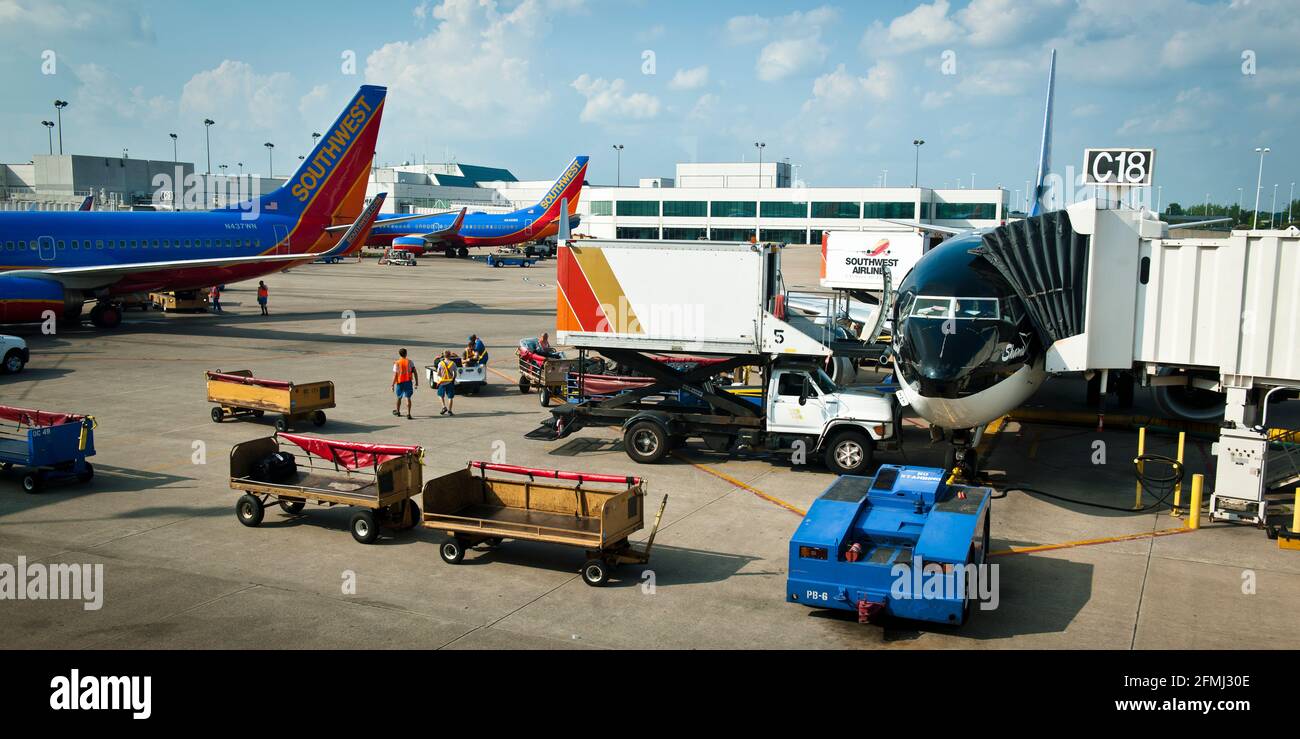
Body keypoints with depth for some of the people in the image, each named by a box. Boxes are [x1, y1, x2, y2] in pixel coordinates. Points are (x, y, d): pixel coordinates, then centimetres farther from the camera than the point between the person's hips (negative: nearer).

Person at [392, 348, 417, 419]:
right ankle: (408, 414, -13)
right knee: (408, 398, -2)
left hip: (400, 382, 0)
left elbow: (395, 375, -9)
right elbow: (414, 372, -3)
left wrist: (393, 385, -5)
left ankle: (397, 411, 37)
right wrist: (416, 382, 2)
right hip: (408, 381, 0)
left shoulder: (397, 363, -6)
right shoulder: (410, 362, -1)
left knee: (399, 397, 19)